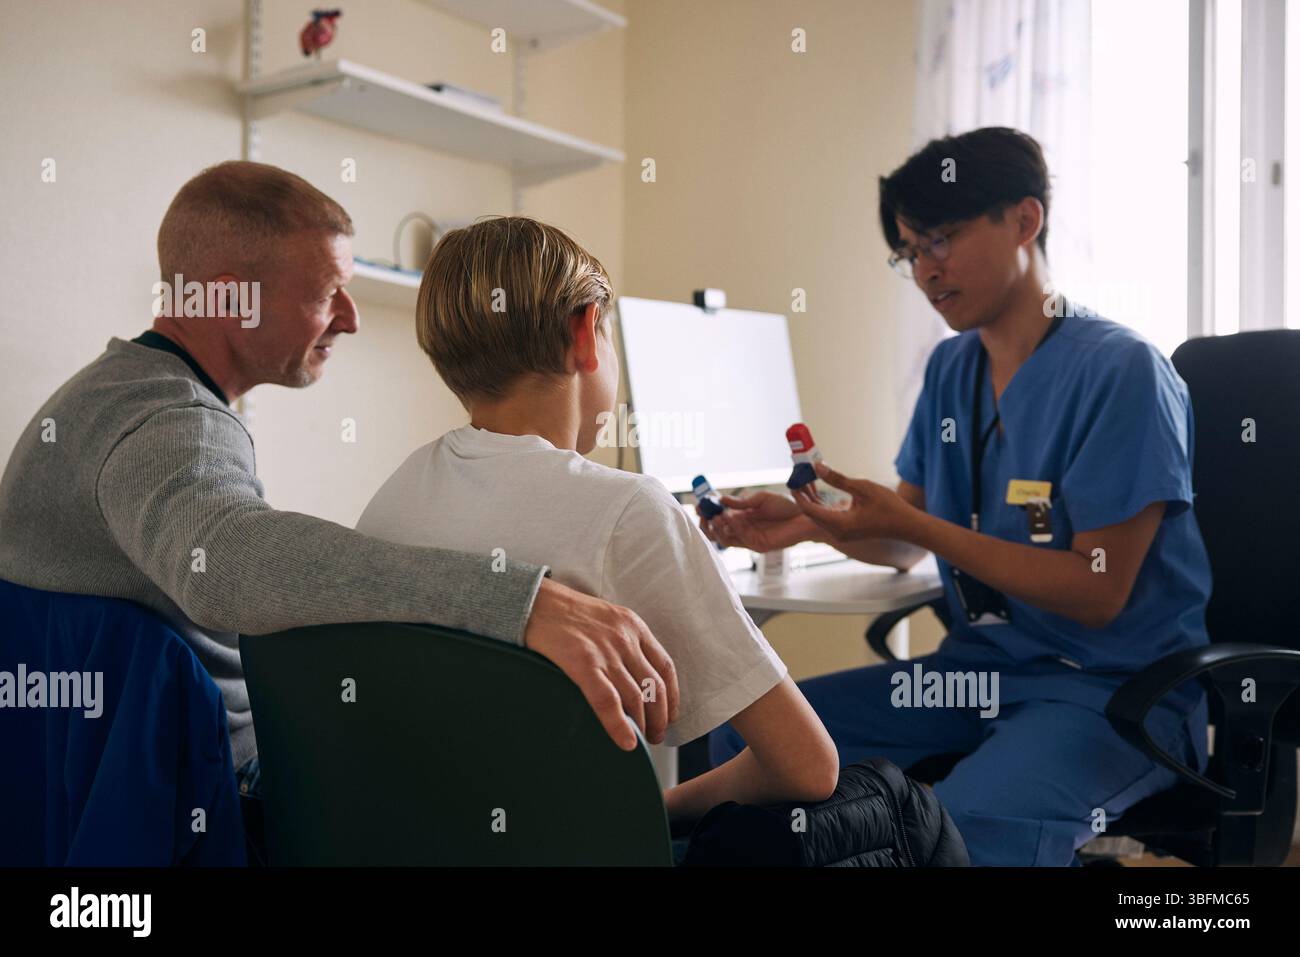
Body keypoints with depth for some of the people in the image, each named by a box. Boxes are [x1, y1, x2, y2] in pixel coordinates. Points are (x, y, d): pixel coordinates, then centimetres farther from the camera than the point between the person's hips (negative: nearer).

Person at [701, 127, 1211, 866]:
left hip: (1114, 686, -6)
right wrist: (812, 525, -8)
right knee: (746, 732, -6)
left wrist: (912, 524, -21)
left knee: (971, 822, -37)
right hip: (982, 666, 7)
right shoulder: (951, 369, 9)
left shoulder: (1119, 369, -14)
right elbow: (904, 544, 13)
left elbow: (1099, 592, -17)